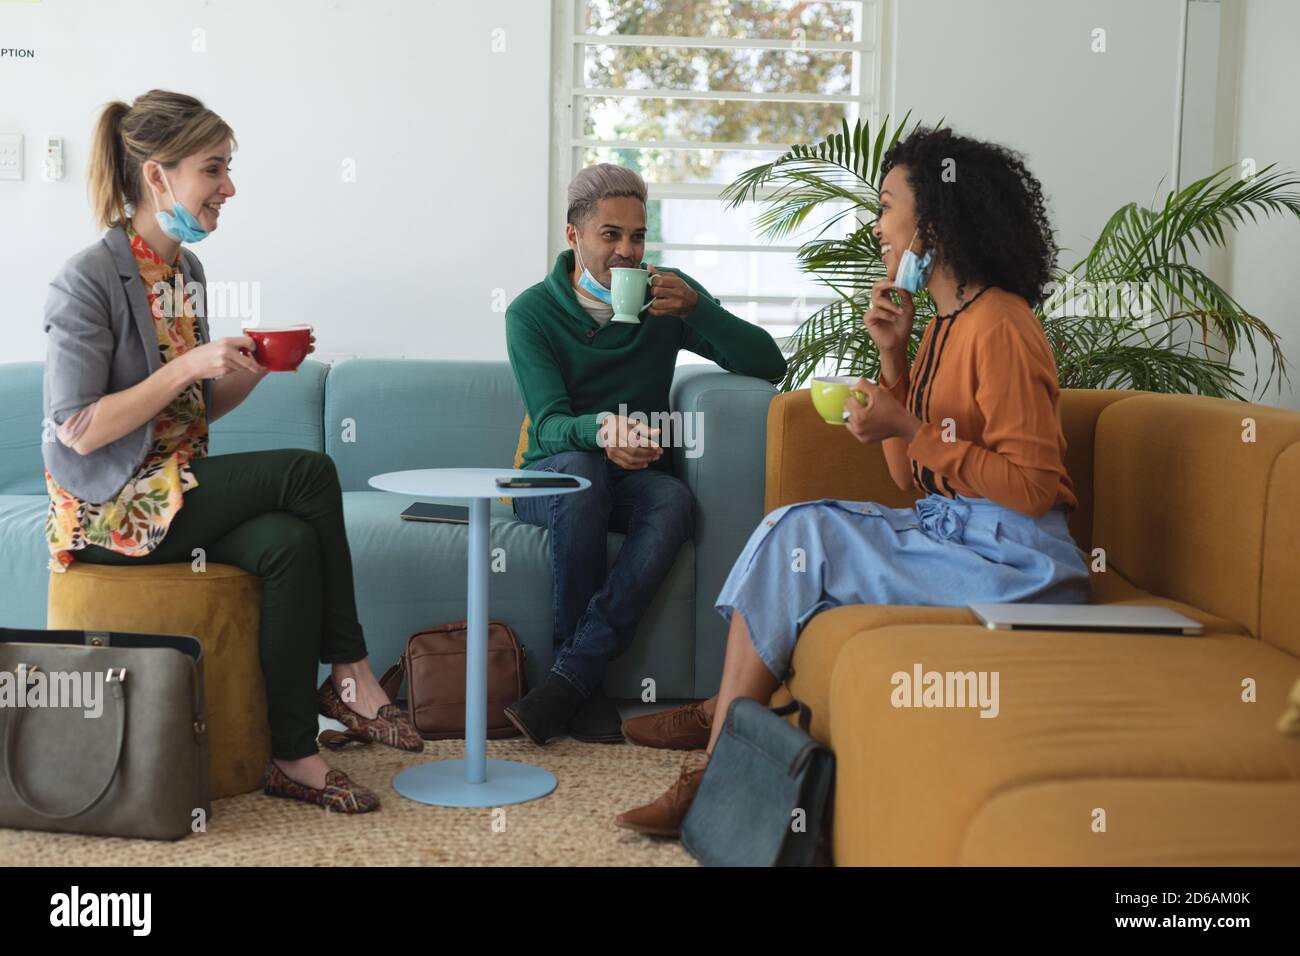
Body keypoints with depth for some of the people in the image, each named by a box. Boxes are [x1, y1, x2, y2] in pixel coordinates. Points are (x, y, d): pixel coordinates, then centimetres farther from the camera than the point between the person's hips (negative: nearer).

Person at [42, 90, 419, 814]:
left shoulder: (187, 271, 11)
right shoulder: (87, 282, -14)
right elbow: (78, 430, -18)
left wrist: (254, 369, -2)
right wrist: (190, 366, -21)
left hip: (178, 487, 7)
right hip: (110, 505, -7)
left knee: (291, 542, -24)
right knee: (309, 472, -22)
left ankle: (293, 754, -15)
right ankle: (350, 673, -9)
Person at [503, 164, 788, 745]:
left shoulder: (666, 294, 2)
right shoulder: (532, 312, -4)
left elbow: (769, 365, -5)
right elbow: (548, 425, -16)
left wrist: (696, 309, -20)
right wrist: (600, 431, -40)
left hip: (636, 477, 2)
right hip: (551, 474, -2)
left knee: (674, 500, -34)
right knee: (582, 470, -38)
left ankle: (567, 680, -33)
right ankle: (586, 686, -29)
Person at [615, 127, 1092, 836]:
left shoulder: (1000, 326, -15)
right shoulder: (944, 322, 14)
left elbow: (1034, 484, -19)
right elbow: (913, 479, 12)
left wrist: (908, 429, -20)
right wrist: (893, 357, 2)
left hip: (1014, 563, -9)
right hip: (951, 531, 9)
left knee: (799, 538, -14)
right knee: (797, 529, 4)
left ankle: (714, 767, -6)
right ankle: (724, 716, 6)